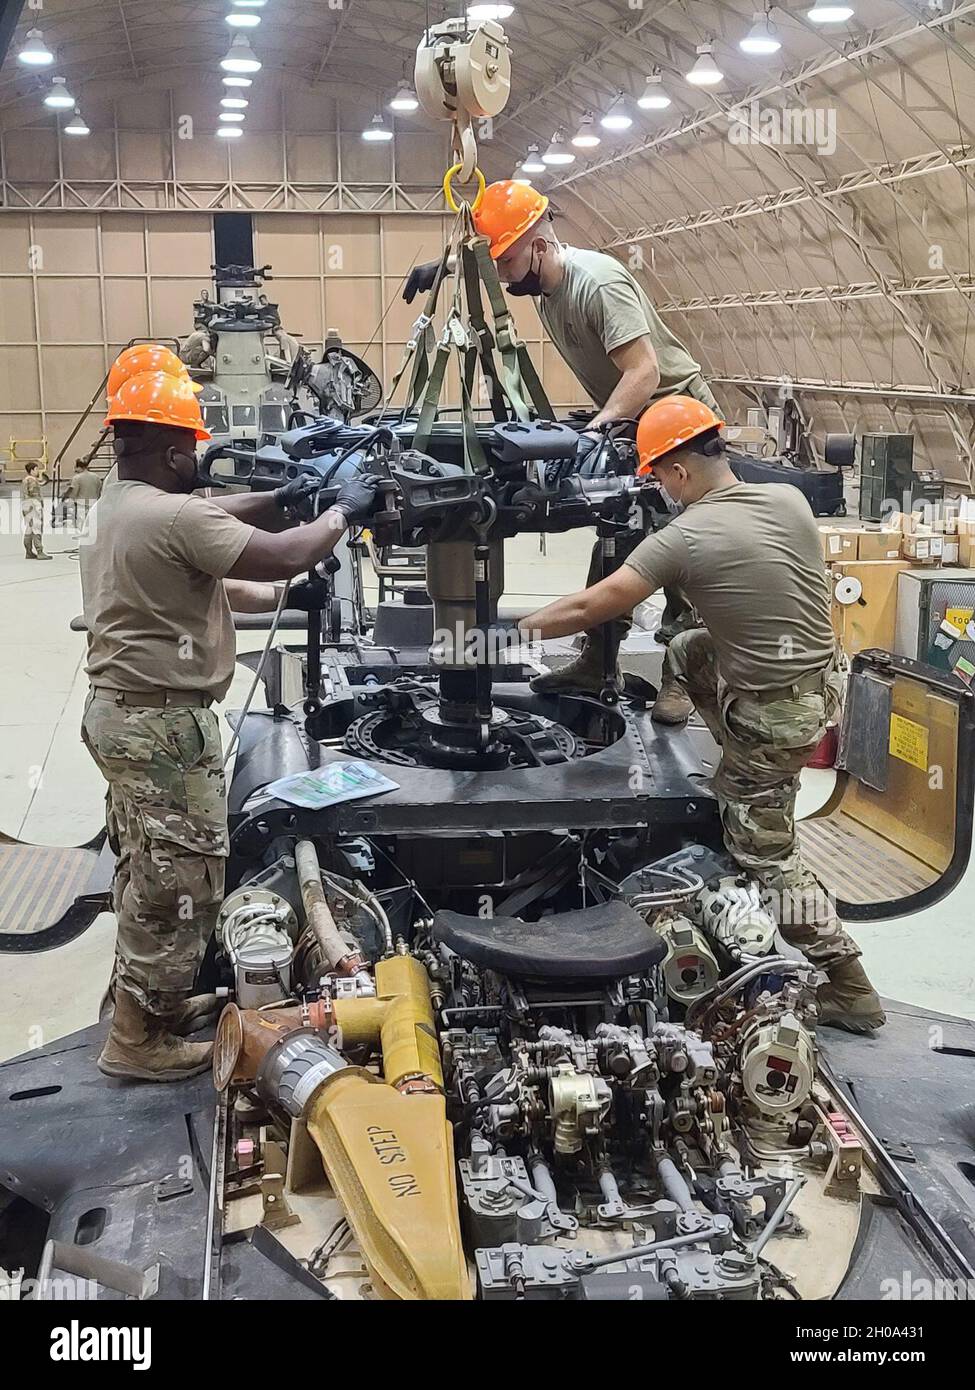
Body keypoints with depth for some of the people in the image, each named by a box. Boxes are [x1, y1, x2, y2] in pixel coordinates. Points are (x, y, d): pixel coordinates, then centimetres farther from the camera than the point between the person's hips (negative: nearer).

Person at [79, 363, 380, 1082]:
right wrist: (343, 512, -7)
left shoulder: (118, 502, 7)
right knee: (179, 881, 1)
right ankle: (141, 1040, 12)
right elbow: (287, 557, -23)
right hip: (163, 726, -10)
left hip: (120, 710, 10)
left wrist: (276, 499, 14)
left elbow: (206, 516, 24)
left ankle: (146, 997, 36)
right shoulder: (173, 517, -23)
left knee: (147, 872, 22)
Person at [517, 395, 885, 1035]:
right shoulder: (790, 498, -2)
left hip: (773, 716, -7)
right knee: (682, 652, 24)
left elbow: (588, 608, -12)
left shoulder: (682, 539, -18)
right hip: (821, 680, 7)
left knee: (767, 853, 8)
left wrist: (521, 628, 2)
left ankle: (850, 989, 14)